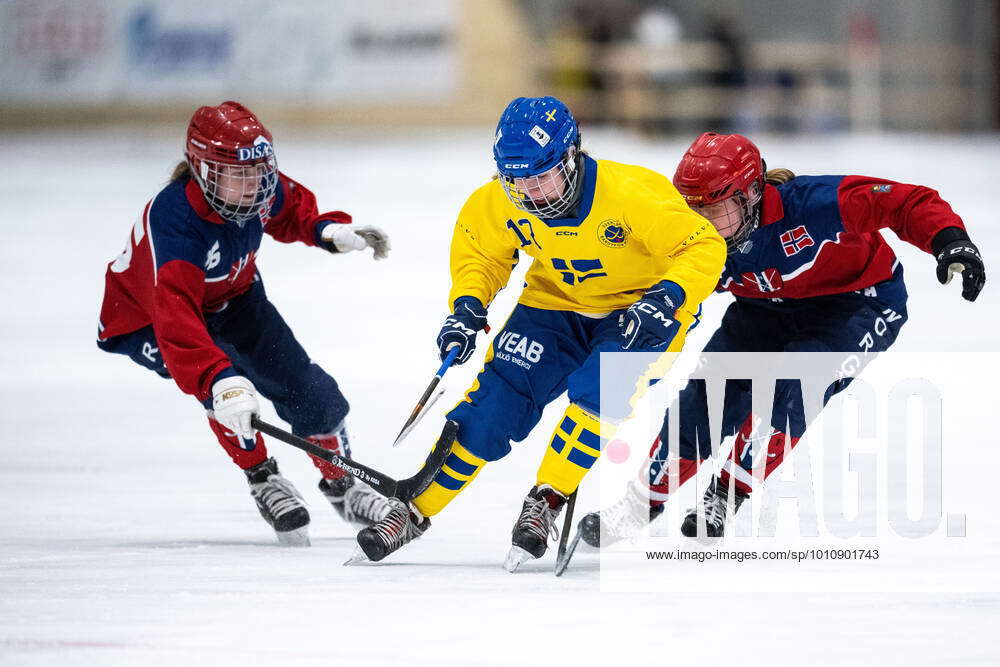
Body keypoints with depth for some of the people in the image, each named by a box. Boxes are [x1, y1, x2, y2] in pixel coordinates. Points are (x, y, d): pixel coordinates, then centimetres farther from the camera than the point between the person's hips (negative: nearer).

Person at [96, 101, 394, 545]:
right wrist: (219, 381, -67)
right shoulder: (173, 225, -42)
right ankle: (262, 480, -9)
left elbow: (291, 210, 6)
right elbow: (177, 322, -54)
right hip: (145, 320, -6)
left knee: (304, 386, 4)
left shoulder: (261, 188, -21)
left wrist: (329, 231, -14)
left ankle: (342, 486, 29)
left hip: (232, 296, 6)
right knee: (222, 384, -32)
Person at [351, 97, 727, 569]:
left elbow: (705, 246, -26)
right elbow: (477, 251, 4)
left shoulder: (632, 194, -32)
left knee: (597, 390, -31)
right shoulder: (497, 205, -17)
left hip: (639, 312, -4)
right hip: (557, 304, 4)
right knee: (494, 399, -8)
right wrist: (466, 307, -11)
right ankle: (415, 511, 4)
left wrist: (666, 299, -40)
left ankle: (545, 504, -17)